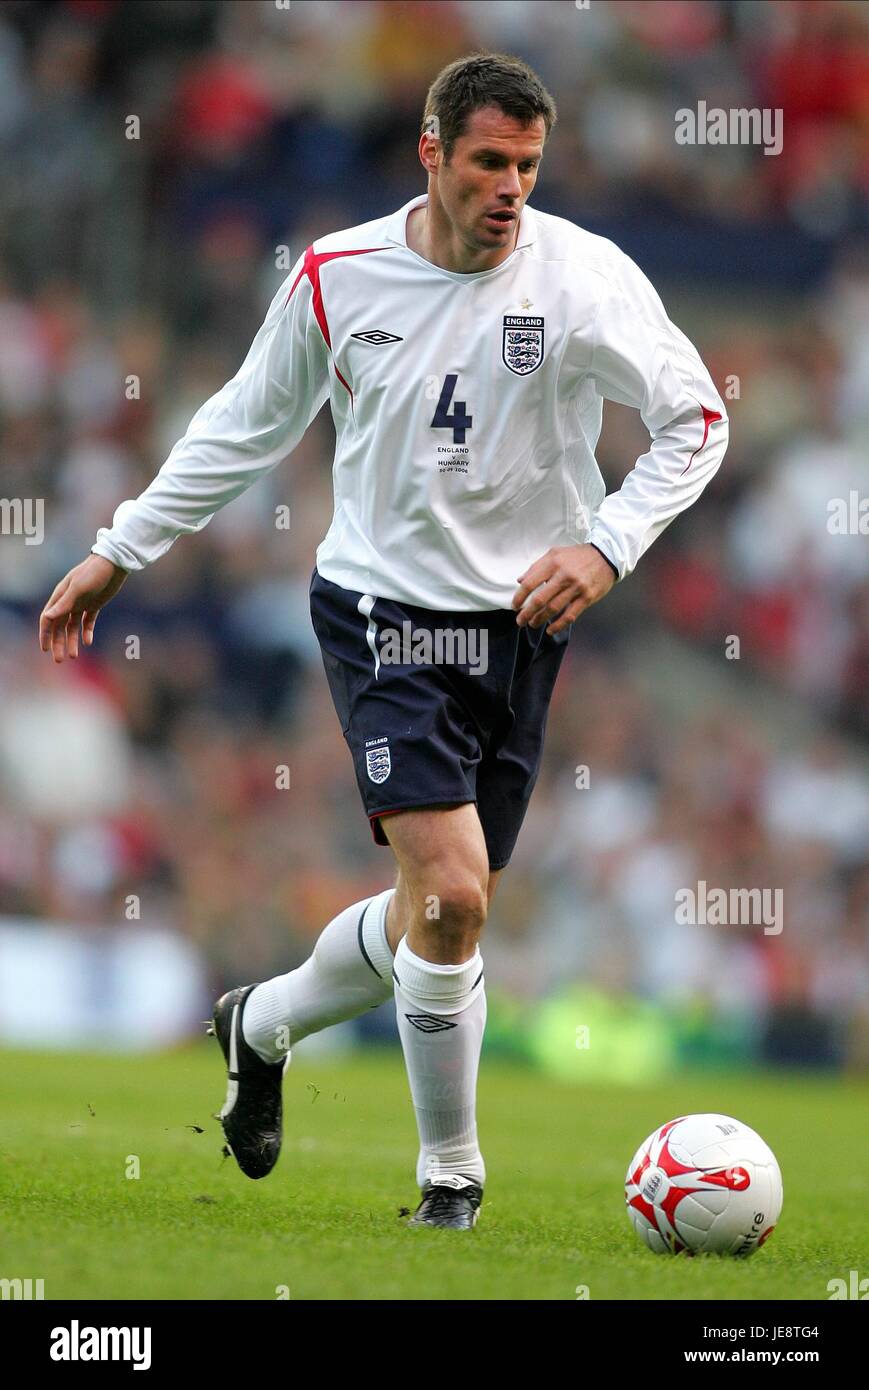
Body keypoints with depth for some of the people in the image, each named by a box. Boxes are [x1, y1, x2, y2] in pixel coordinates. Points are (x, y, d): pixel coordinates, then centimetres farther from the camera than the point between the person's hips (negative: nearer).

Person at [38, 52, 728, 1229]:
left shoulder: (585, 278, -9)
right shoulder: (336, 278, -5)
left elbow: (696, 422, -4)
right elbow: (247, 426, 10)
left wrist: (608, 545, -19)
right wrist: (121, 551, 12)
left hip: (519, 625, 2)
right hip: (382, 611, -2)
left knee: (442, 915, 9)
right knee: (451, 895, -18)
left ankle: (261, 1025, 39)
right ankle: (451, 1177, -2)